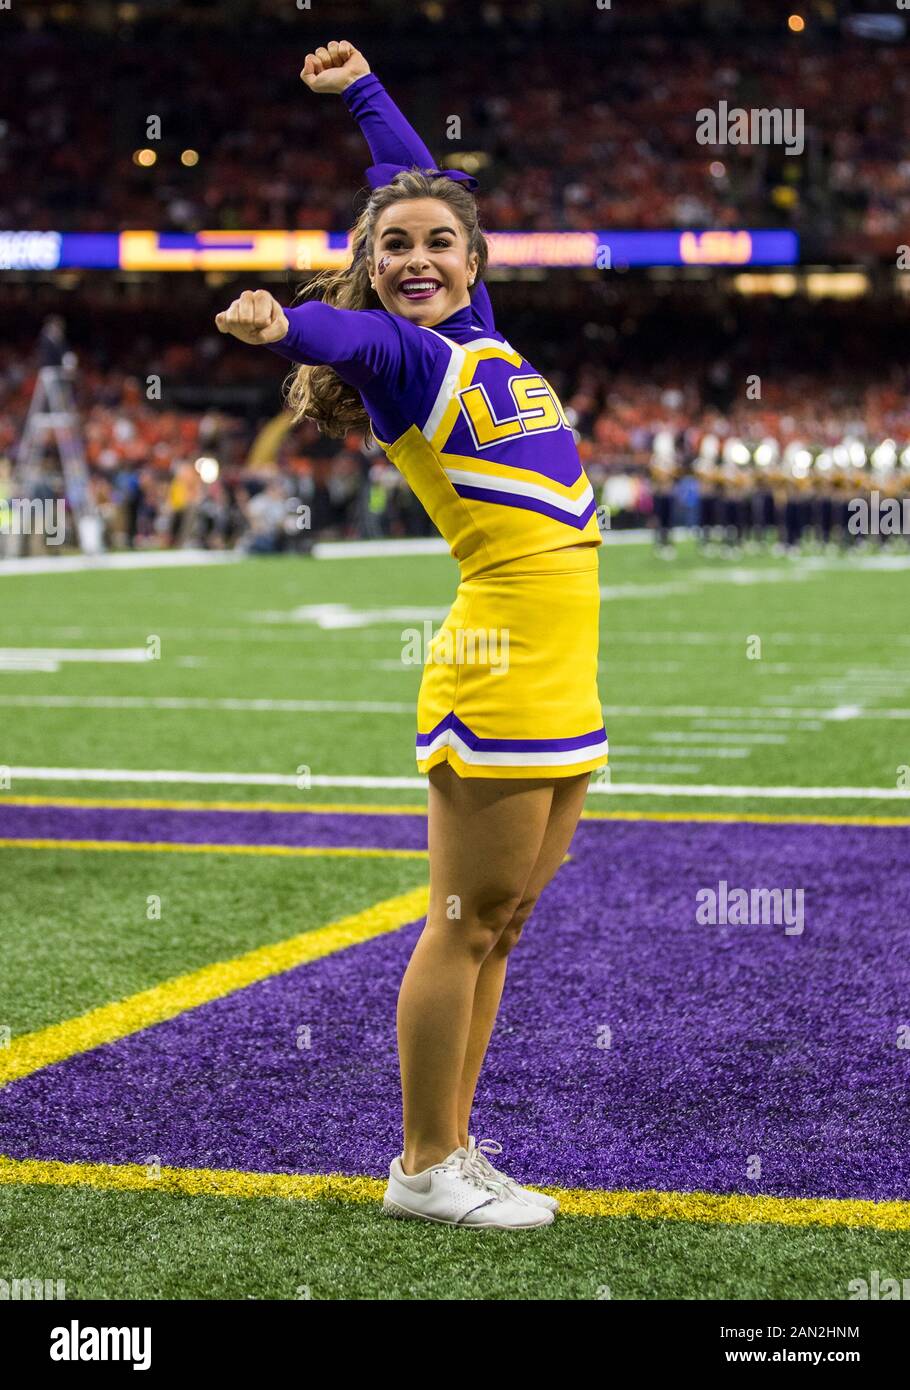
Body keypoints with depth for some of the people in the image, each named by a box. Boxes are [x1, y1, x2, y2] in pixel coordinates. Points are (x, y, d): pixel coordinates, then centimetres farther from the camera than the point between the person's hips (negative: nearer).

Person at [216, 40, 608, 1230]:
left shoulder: (471, 329, 12)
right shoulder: (398, 352, -8)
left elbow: (425, 180, 28)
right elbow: (349, 334, -33)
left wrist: (363, 90, 35)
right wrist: (284, 325, -54)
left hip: (561, 677, 8)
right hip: (498, 671, -8)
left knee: (501, 922, 11)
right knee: (467, 923, -3)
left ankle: (453, 1147, 19)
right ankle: (424, 1169, 5)